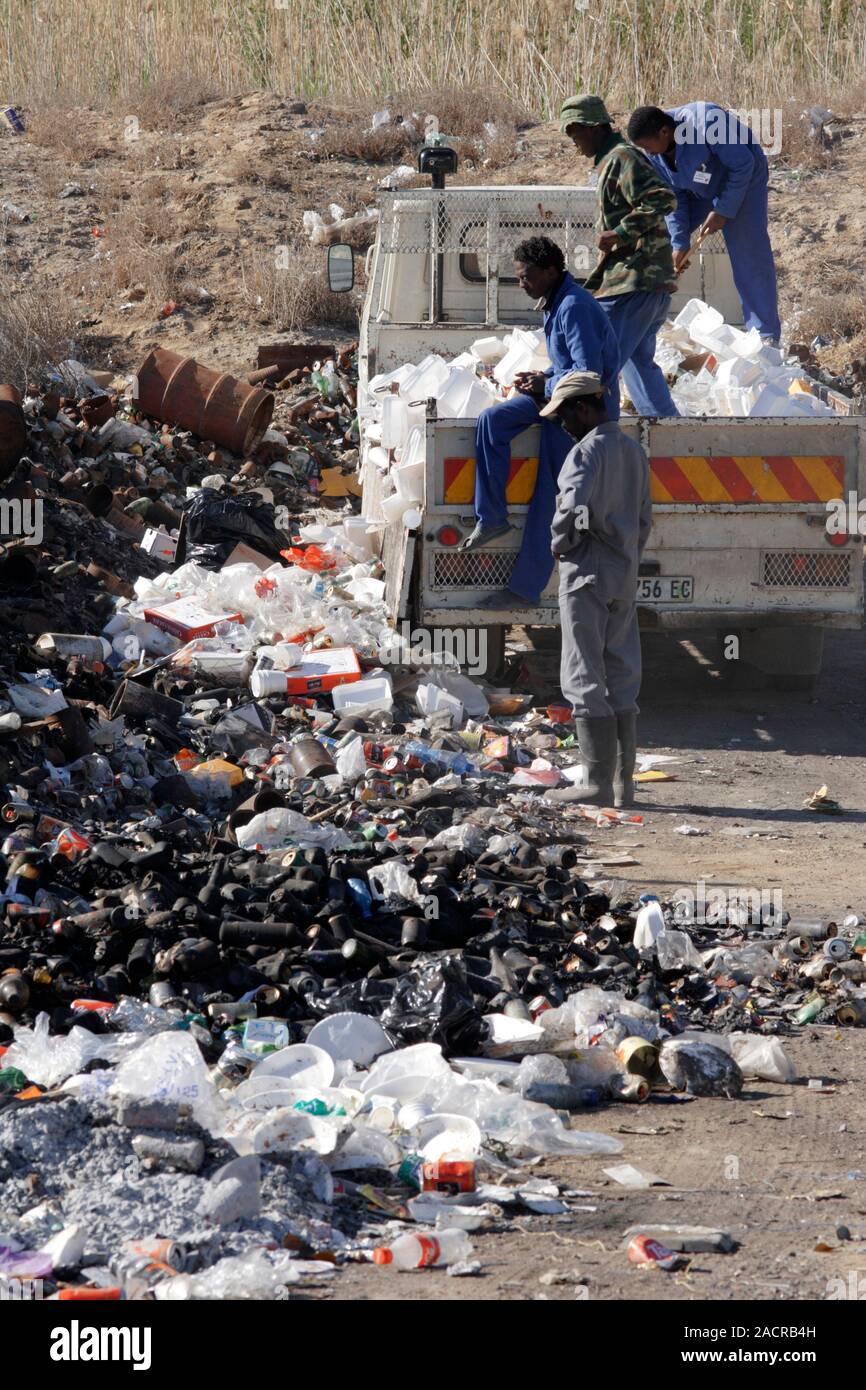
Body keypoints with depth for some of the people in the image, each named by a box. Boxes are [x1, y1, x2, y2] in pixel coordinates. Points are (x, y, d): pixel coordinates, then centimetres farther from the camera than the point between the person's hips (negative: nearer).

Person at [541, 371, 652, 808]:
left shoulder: (588, 450, -14)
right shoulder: (633, 452, 14)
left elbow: (574, 508, -25)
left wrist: (558, 543, -8)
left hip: (587, 575, -8)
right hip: (625, 575, 9)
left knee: (585, 679, -5)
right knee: (621, 678, 10)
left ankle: (598, 782, -8)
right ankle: (623, 781, 10)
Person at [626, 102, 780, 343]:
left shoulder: (706, 125, -36)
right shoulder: (654, 154, -15)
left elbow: (743, 165, -28)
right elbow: (673, 196, -8)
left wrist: (722, 210, -24)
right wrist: (679, 244, -14)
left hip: (743, 181, -6)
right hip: (698, 190, 6)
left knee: (750, 255, -14)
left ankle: (766, 334, -9)